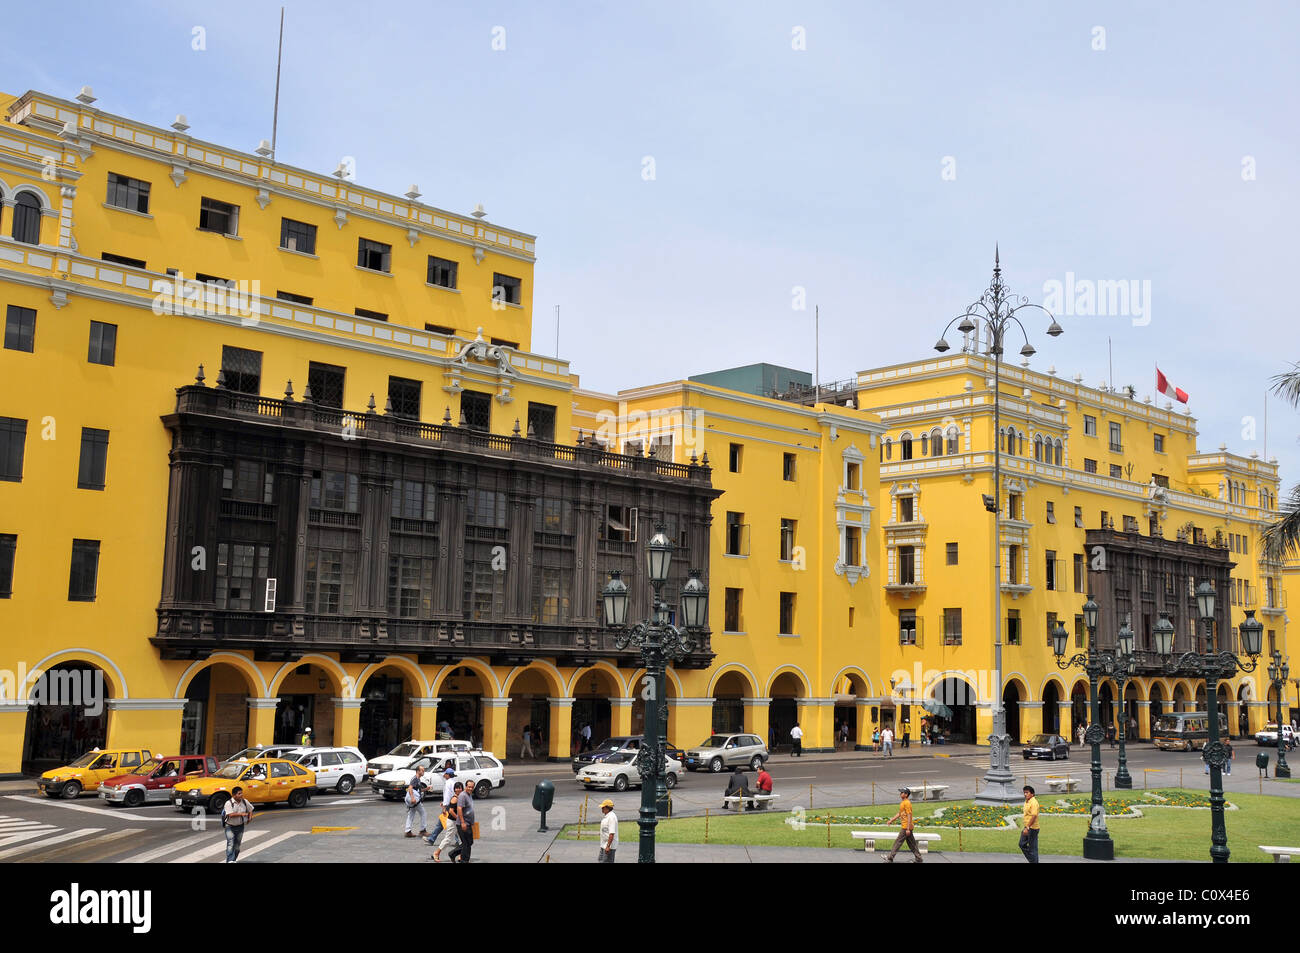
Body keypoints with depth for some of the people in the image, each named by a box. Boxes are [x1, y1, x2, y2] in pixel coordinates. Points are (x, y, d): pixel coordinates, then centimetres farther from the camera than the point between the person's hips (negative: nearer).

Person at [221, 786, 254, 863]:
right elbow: (231, 815, -27)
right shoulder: (228, 803, -17)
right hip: (230, 826, -5)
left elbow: (250, 809, 16)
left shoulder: (245, 802, -1)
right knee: (230, 844, -15)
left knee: (237, 845, 12)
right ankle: (230, 860, -20)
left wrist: (250, 817, 1)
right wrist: (241, 814, -30)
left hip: (240, 826, 5)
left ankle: (234, 859, 25)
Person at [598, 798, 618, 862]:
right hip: (604, 845, 11)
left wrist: (608, 846, -27)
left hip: (609, 846, -11)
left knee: (607, 861, -7)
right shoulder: (606, 816, 13)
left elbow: (612, 833, -26)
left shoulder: (612, 817, -21)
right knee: (600, 861, 14)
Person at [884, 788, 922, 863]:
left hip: (906, 827, -10)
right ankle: (918, 858, 18)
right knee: (911, 843, 13)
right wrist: (891, 820, 22)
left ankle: (890, 858, 1)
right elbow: (900, 814, 24)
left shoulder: (907, 803, -18)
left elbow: (909, 816, -21)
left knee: (898, 841, -4)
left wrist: (908, 829, -23)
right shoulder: (903, 802, 13)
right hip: (906, 827, 10)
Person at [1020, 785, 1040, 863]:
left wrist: (1027, 828, -27)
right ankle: (1031, 860, 25)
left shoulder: (1034, 803, -19)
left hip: (1032, 828, -10)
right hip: (1026, 827, 10)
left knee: (1032, 848, -1)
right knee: (1022, 845, 14)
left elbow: (1034, 816, -25)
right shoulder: (1026, 801, 11)